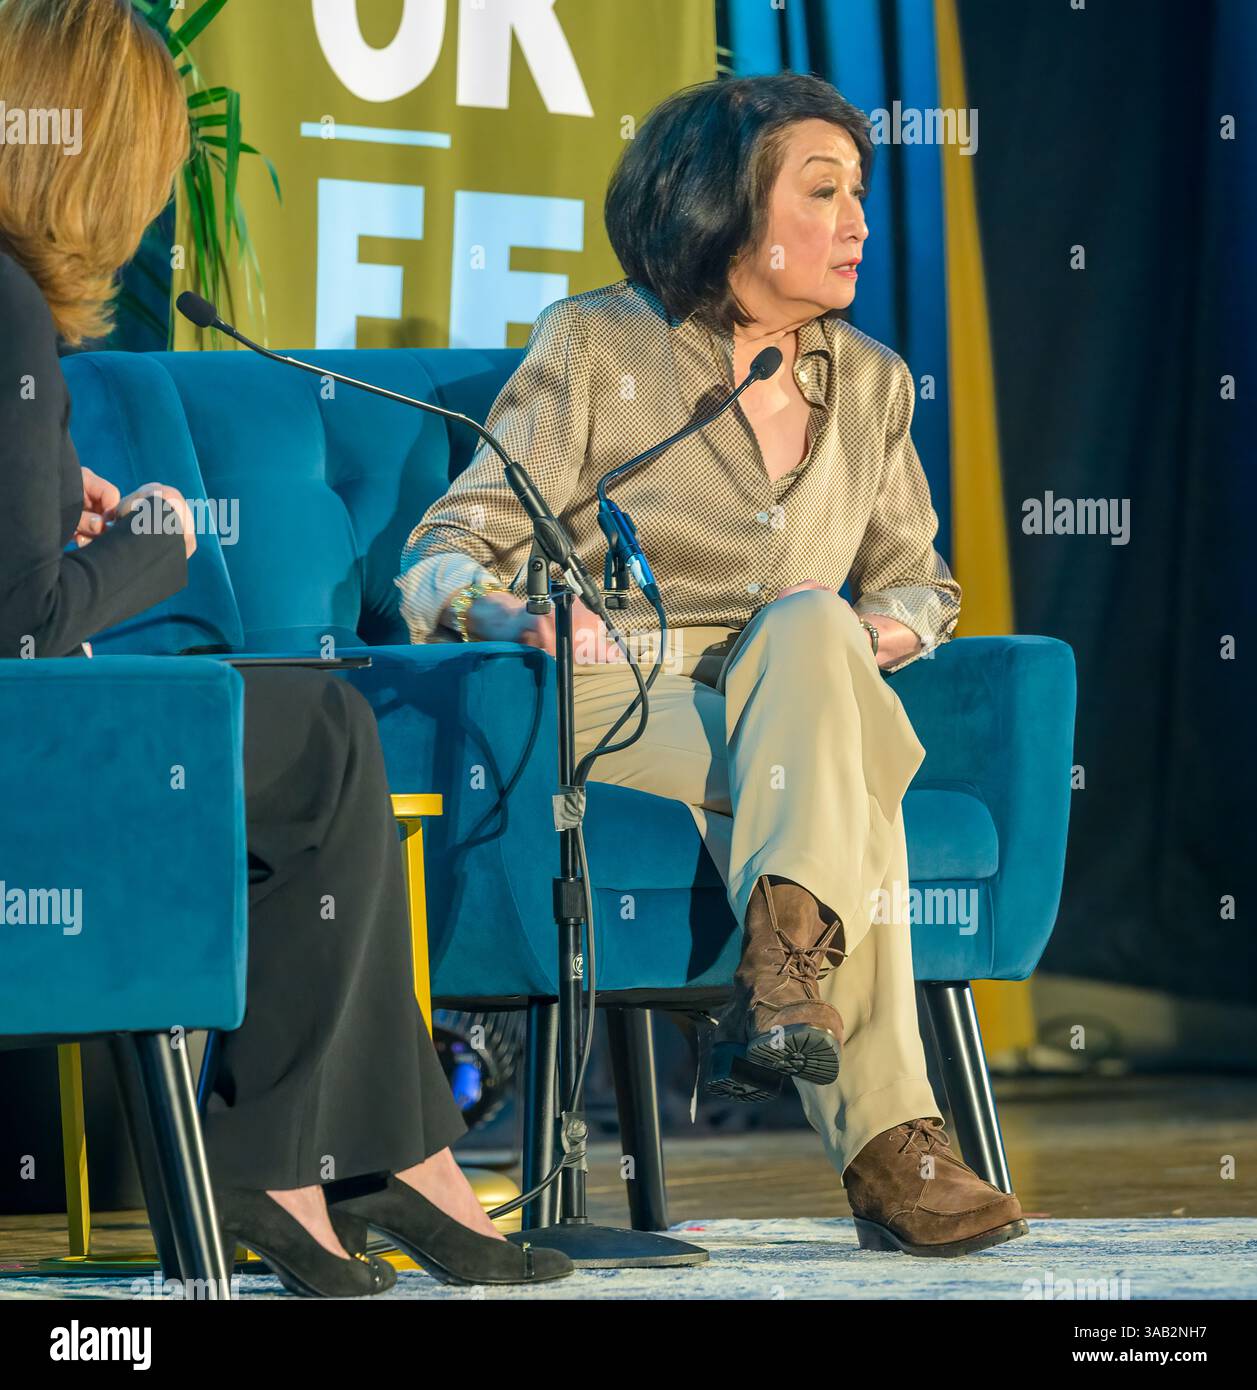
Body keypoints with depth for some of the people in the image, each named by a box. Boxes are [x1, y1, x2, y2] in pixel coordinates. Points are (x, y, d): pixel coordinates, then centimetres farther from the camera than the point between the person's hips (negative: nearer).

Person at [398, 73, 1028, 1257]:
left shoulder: (870, 382, 15)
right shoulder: (594, 346, 1)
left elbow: (918, 584, 21)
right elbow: (441, 558, -2)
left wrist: (868, 636, -4)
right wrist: (518, 616, -26)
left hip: (789, 706, 4)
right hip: (609, 705, -4)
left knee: (812, 626, -34)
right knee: (847, 772, -33)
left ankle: (782, 966, -45)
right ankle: (886, 1144, -41)